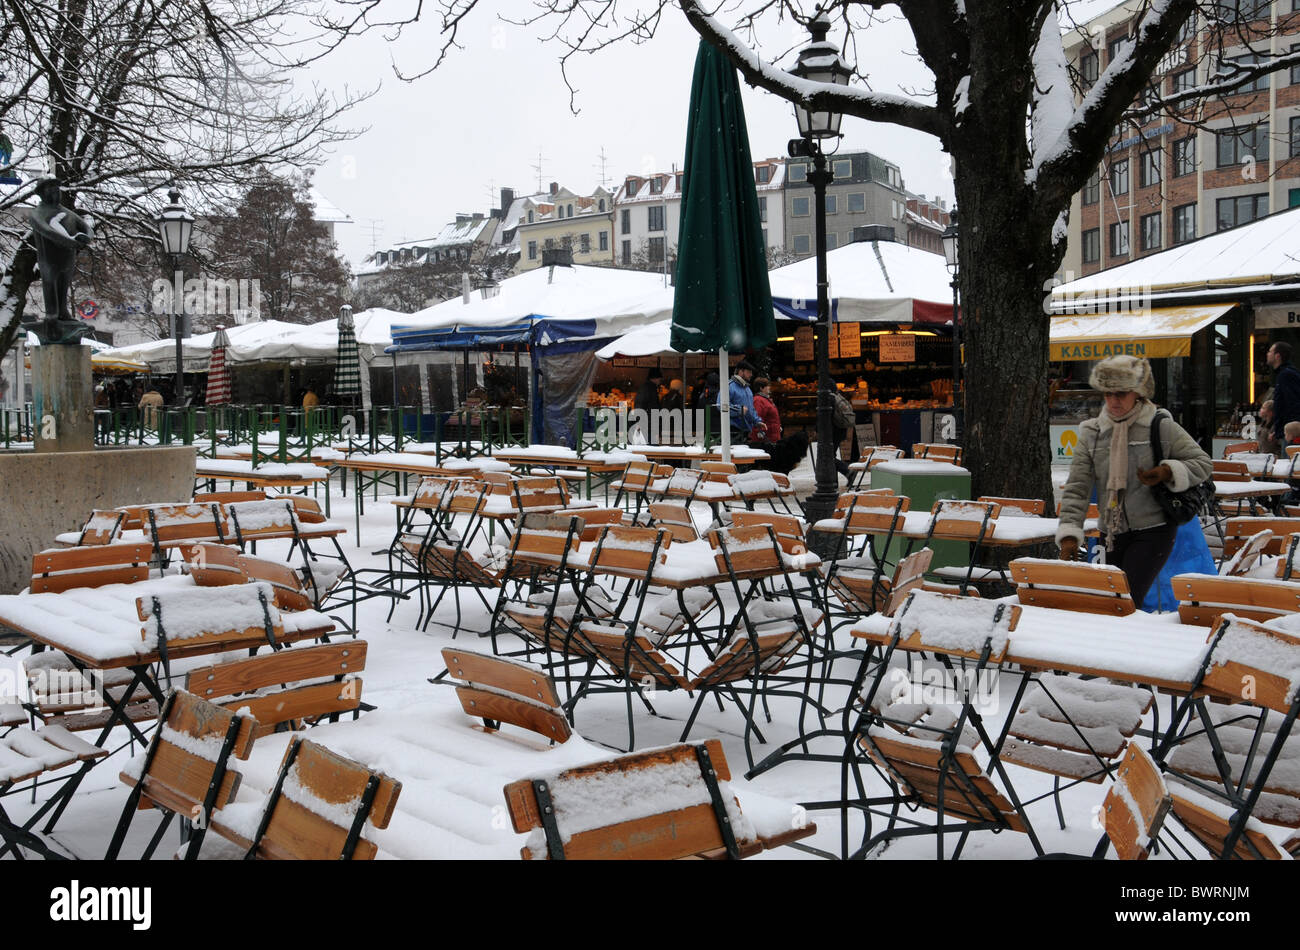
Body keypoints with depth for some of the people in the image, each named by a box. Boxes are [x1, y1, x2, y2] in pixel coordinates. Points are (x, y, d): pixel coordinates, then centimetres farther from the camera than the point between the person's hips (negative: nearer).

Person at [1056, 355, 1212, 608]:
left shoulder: (1162, 428, -3)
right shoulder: (1091, 433, 4)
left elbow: (1203, 463, 3)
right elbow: (1077, 488, 1)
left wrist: (1168, 473, -17)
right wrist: (1069, 534, -10)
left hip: (1154, 531, -4)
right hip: (1112, 534, 4)